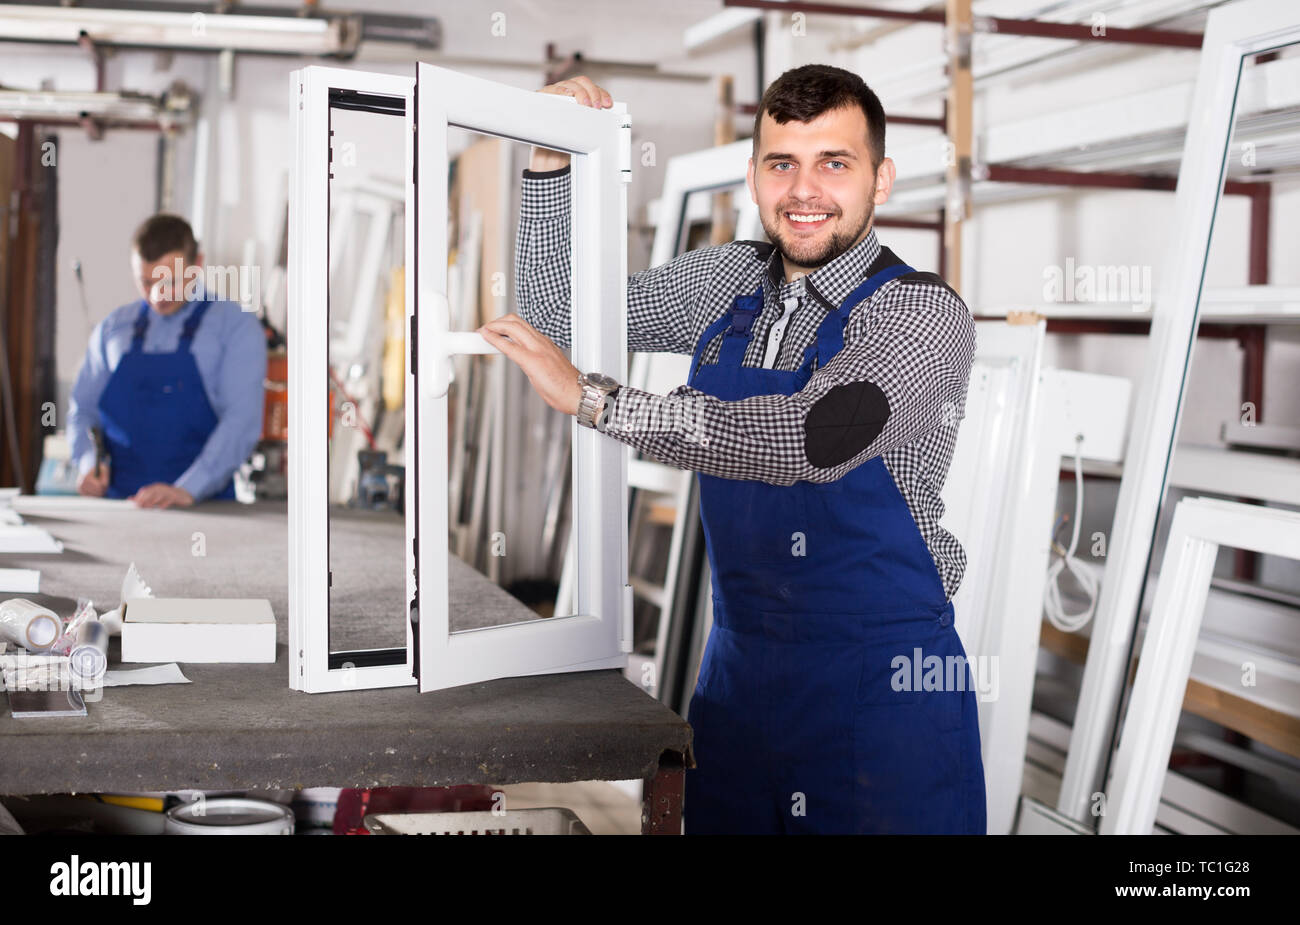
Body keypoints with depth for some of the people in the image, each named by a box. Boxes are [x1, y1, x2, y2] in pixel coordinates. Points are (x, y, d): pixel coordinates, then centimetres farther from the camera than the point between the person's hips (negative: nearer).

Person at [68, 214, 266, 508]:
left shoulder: (236, 326, 3)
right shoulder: (112, 328, 16)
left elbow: (242, 419, -7)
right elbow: (83, 409, 21)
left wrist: (188, 490, -18)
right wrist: (89, 461, -1)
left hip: (202, 504, -3)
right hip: (117, 504, 3)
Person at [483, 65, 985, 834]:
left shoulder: (925, 313, -14)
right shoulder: (730, 282, 5)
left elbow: (808, 440, -30)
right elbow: (563, 314, 16)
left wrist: (588, 397, -28)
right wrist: (554, 161, 2)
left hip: (884, 684, -5)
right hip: (738, 672, 5)